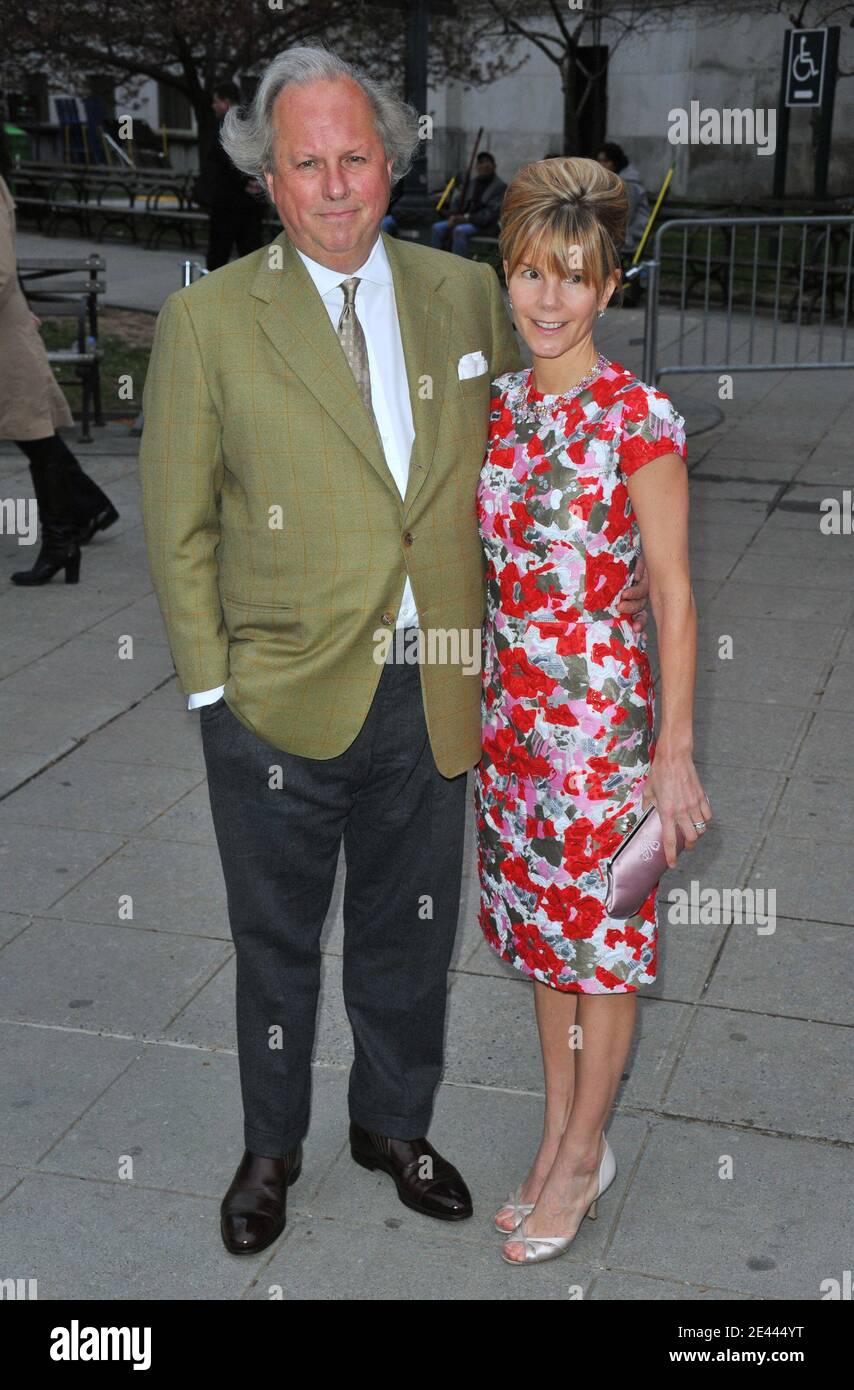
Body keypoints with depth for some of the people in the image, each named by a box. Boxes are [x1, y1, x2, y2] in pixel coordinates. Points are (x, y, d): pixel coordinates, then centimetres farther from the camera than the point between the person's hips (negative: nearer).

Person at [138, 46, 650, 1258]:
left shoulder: (465, 292, 3)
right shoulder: (207, 319, -7)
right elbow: (177, 522, -4)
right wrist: (210, 688, -6)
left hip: (431, 695, 3)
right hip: (277, 701, -2)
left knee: (410, 934, 19)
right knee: (275, 942, 16)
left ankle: (394, 1124, 43)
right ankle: (270, 1148, 39)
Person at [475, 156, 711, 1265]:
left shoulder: (640, 420, -15)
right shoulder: (496, 404, 3)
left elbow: (673, 595, -12)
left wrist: (675, 750, -12)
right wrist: (475, 699, 15)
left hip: (601, 712, -6)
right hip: (508, 706, 6)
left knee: (599, 936, 9)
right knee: (539, 923, 17)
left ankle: (582, 1155, 27)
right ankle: (561, 1131, 34)